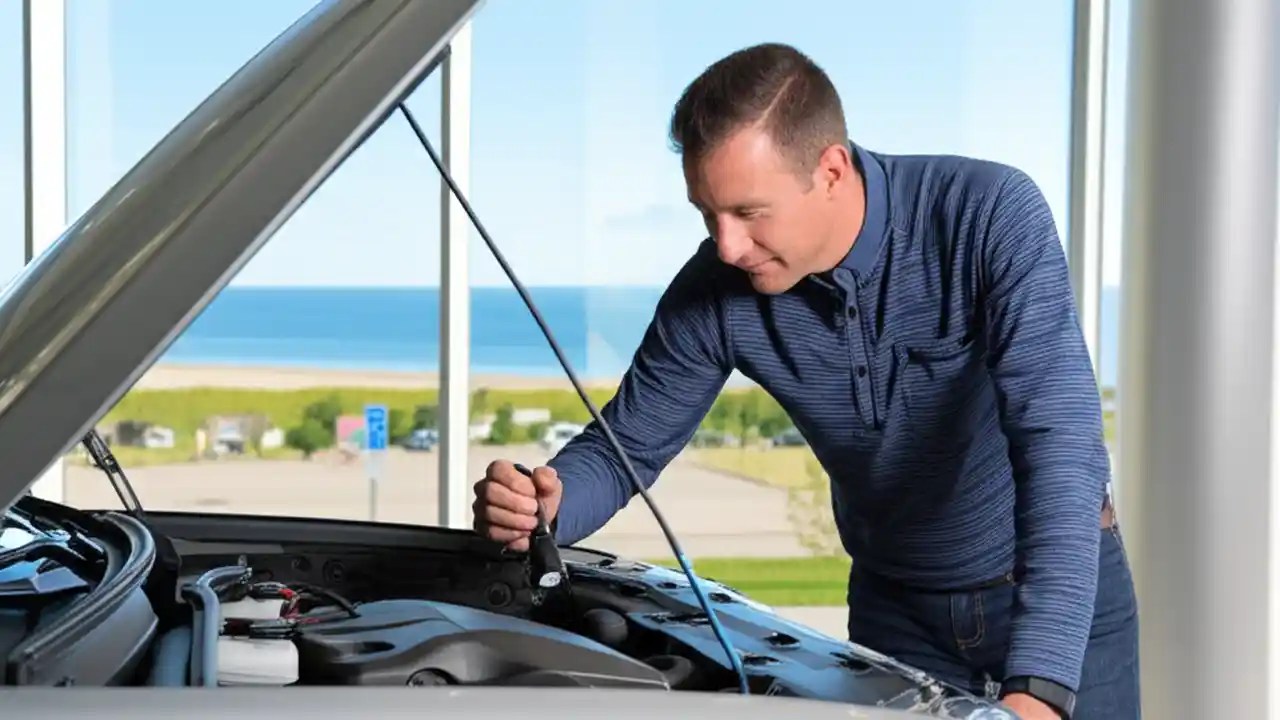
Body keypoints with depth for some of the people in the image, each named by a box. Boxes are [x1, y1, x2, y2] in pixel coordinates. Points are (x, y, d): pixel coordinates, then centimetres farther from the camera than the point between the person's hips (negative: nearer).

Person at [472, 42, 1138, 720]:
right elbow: (626, 445, -5)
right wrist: (549, 503, -30)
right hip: (894, 605, 3)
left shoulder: (992, 214, -28)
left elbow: (1059, 443, -36)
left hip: (1062, 586, -2)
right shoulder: (714, 292, -18)